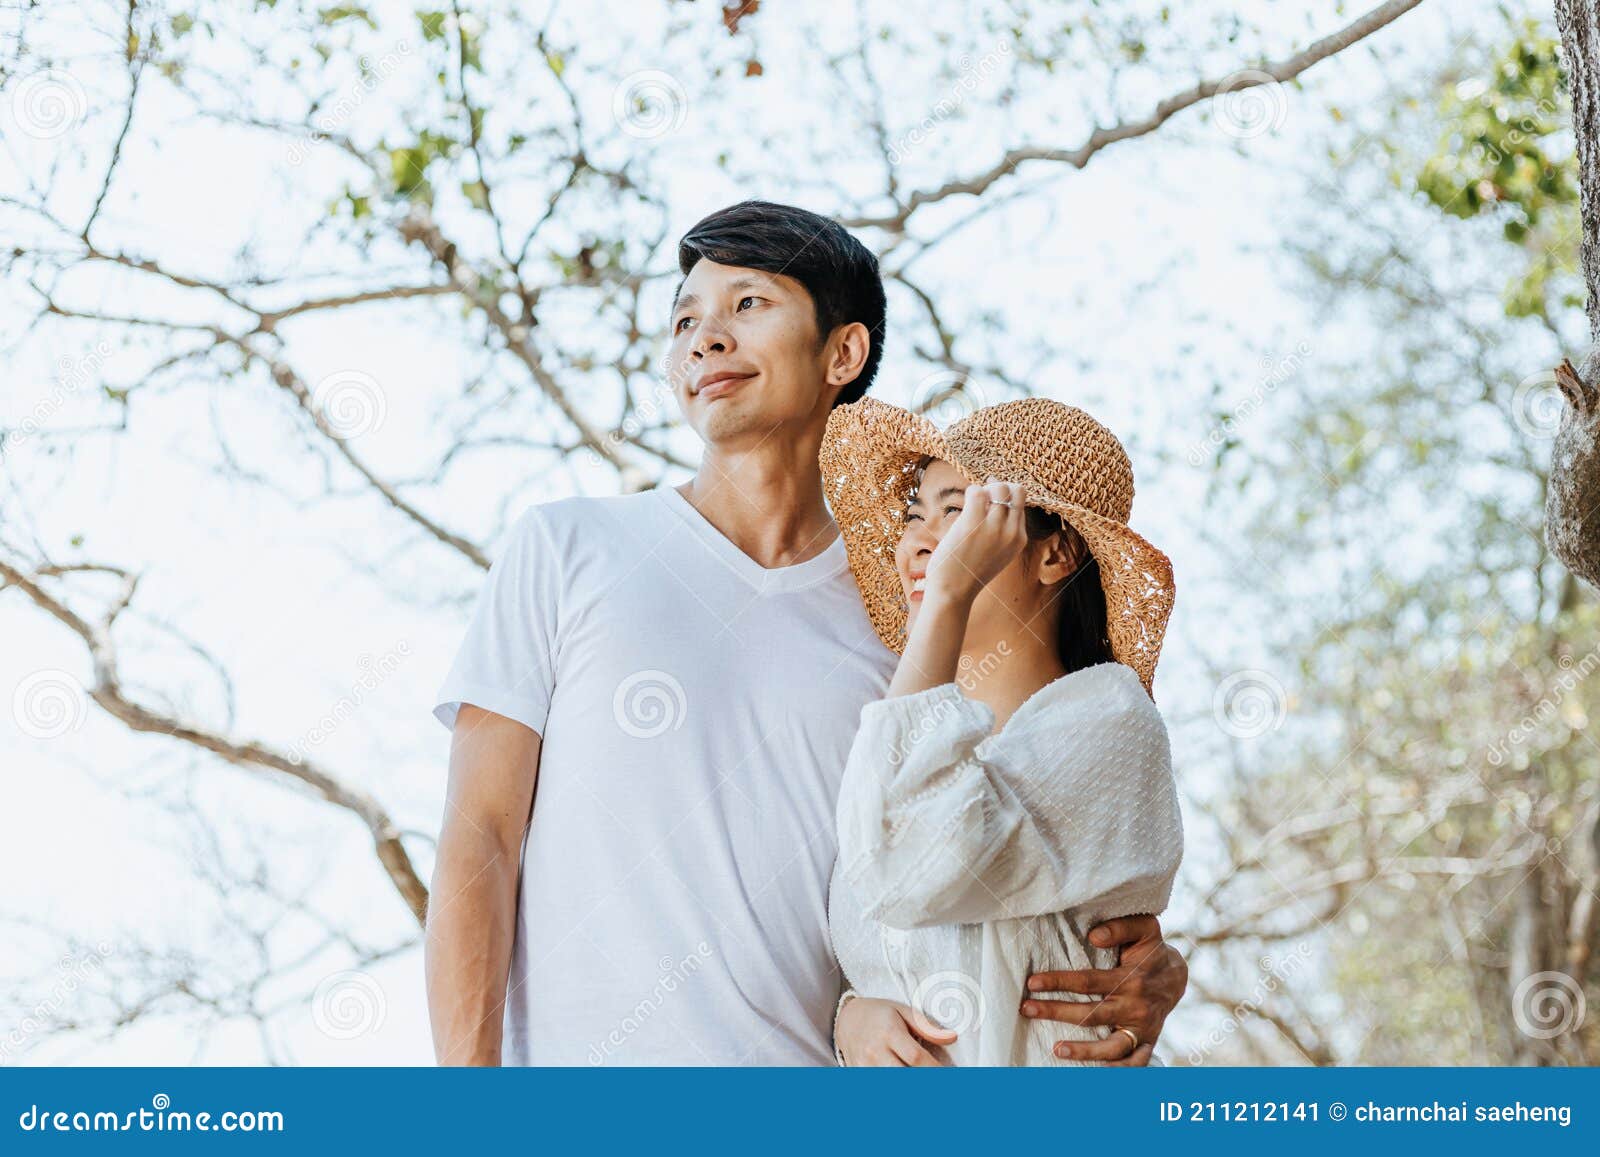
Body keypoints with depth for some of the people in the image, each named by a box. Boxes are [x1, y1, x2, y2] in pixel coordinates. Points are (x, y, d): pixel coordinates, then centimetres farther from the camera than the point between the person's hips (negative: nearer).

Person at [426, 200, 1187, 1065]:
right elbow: (480, 840, 2)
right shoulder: (565, 548, 8)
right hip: (578, 1055, -2)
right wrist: (467, 1066, -9)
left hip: (811, 1057, 3)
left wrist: (1132, 964, -5)